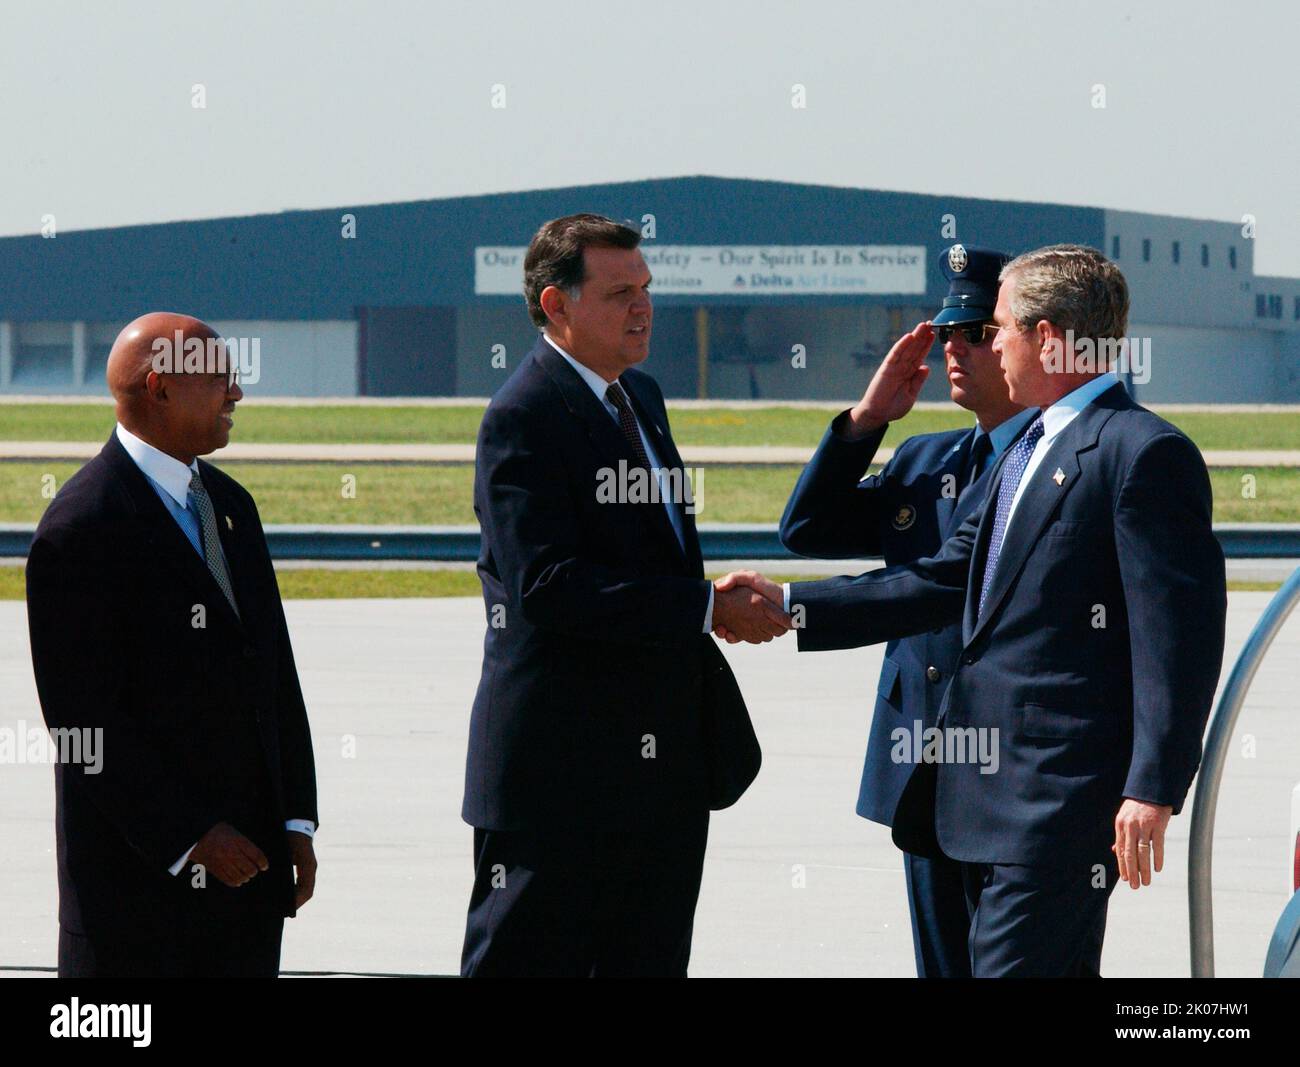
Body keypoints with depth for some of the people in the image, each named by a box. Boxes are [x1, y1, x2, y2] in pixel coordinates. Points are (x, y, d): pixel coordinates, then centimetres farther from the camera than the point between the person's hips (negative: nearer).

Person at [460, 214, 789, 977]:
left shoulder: (640, 396, 16)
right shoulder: (523, 418, -14)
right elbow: (549, 586, -23)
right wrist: (707, 607, -23)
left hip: (663, 761, 9)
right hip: (560, 762, -9)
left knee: (651, 962, 10)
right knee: (527, 958, -3)